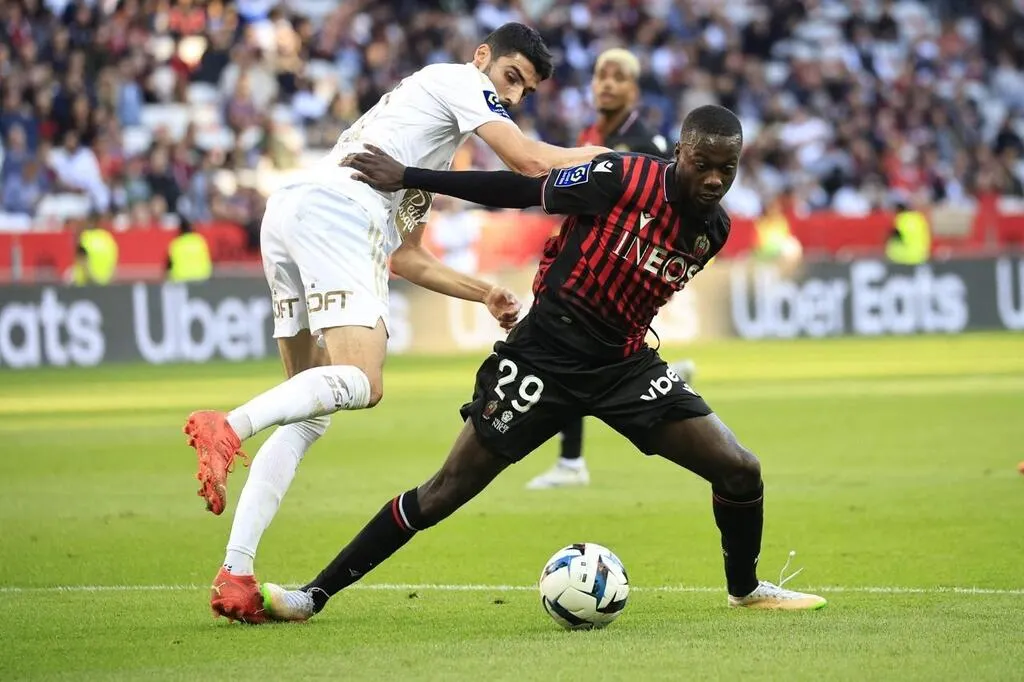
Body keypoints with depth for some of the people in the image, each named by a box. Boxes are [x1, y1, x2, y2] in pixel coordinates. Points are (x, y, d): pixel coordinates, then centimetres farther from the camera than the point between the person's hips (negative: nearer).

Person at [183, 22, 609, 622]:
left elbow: (405, 257, 36)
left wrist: (484, 294, 31)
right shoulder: (456, 79, 11)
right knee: (362, 382, -23)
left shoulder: (438, 152, 36)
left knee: (309, 415, 7)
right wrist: (601, 153, 13)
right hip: (335, 209, -9)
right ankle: (228, 427, -40)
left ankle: (235, 575, -3)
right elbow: (530, 161, -1)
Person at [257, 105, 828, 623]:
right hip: (545, 354, -5)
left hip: (625, 364, 5)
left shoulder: (714, 228, 0)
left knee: (741, 471, -5)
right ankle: (315, 595, 3)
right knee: (448, 490, -7)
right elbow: (518, 191, -10)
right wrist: (405, 177, -9)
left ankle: (746, 589, 24)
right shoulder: (620, 178, -17)